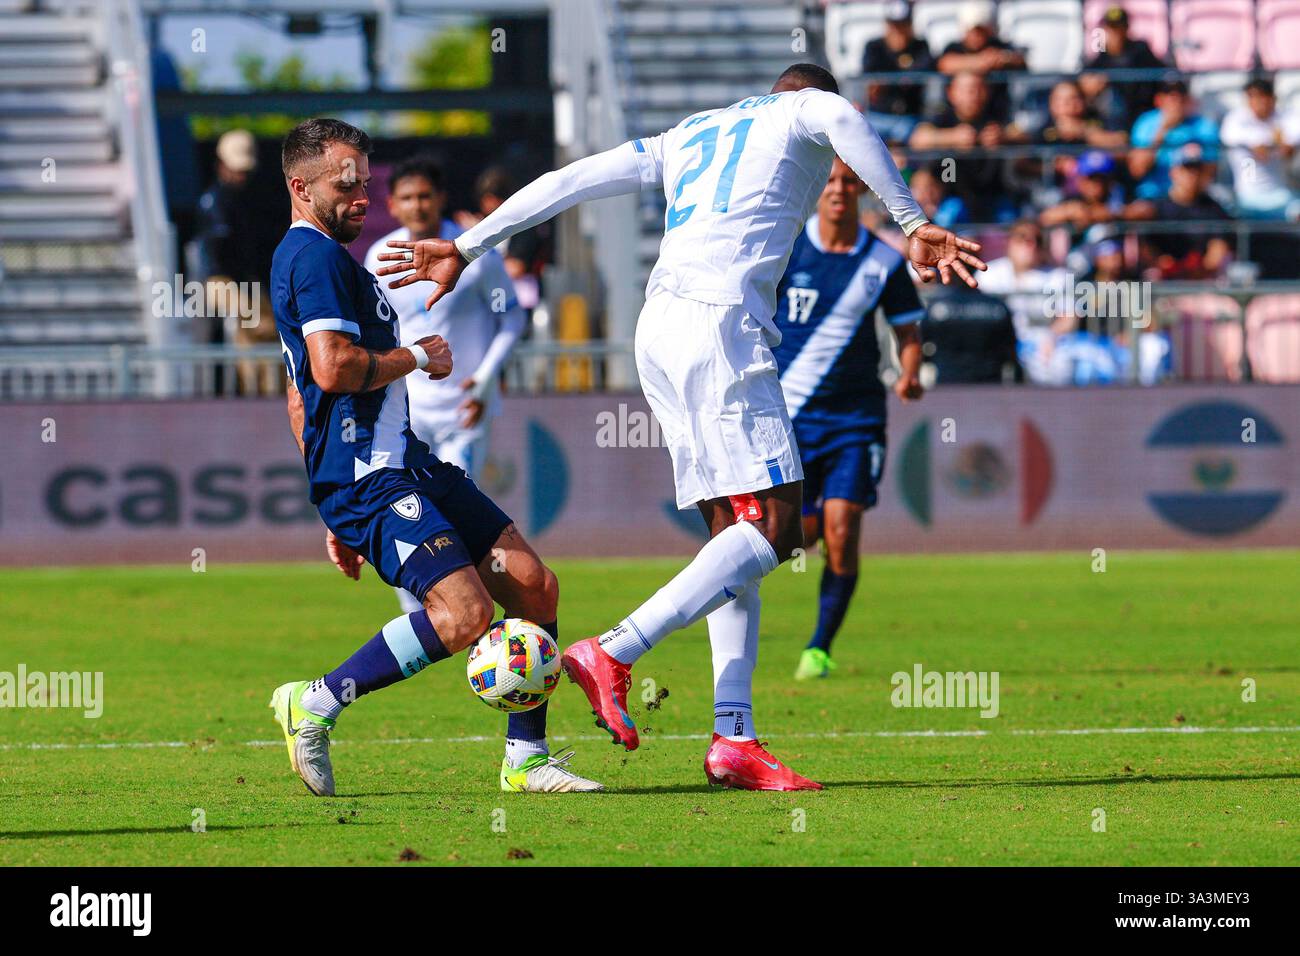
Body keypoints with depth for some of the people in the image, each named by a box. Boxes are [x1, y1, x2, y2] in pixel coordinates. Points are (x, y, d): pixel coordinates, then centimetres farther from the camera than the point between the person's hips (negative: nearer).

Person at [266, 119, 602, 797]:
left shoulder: (302, 259, 25)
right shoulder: (316, 257, -9)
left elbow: (300, 398, 29)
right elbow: (334, 367, -24)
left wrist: (335, 516, 29)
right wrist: (417, 358, -5)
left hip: (402, 460, 11)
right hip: (367, 475, -11)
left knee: (533, 585, 2)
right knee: (464, 611, -24)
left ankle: (527, 757, 8)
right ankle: (315, 705, -11)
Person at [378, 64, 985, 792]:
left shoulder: (685, 138, 30)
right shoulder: (807, 110, 14)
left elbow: (568, 182, 25)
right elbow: (845, 122, -12)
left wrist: (467, 248, 27)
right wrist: (914, 223, -15)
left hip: (661, 330, 8)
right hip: (723, 321, -8)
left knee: (735, 533, 6)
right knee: (775, 526, -10)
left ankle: (734, 739, -4)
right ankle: (615, 654, -20)